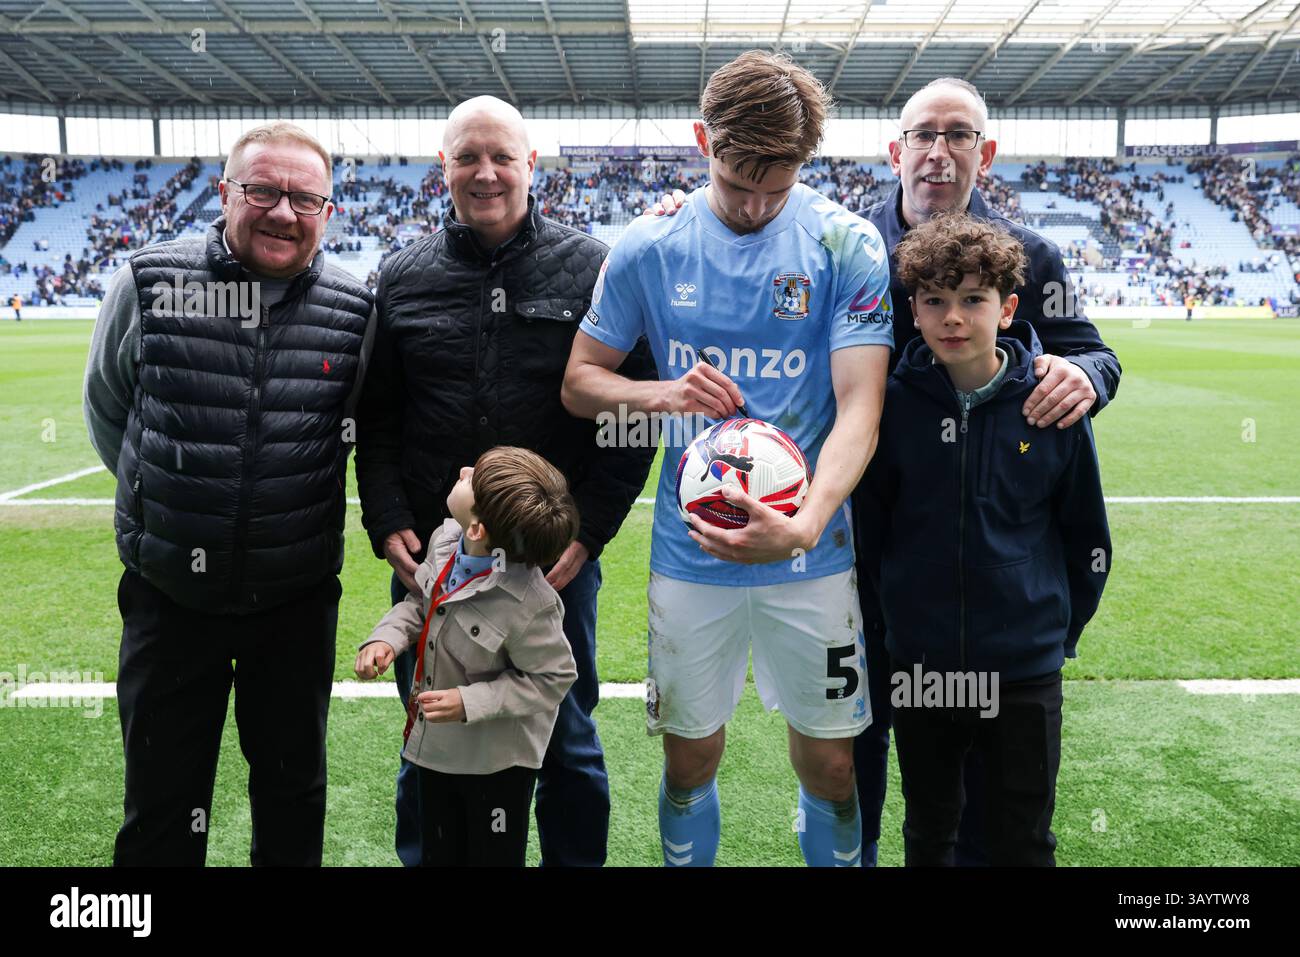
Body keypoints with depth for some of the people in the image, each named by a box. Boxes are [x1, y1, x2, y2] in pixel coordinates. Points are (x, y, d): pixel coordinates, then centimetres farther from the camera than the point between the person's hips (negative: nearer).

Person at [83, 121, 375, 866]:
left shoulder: (355, 311, -7)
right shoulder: (149, 283, -8)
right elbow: (107, 407, 7)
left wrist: (292, 493, 6)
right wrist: (165, 498, 13)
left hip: (299, 596, 1)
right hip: (169, 589, 0)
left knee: (294, 788, 18)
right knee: (162, 802, 14)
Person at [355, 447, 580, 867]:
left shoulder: (530, 604, -34)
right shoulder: (446, 538, -14)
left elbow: (552, 679, -20)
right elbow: (419, 602, 6)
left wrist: (470, 703, -26)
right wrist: (386, 638, -12)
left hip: (497, 760, -7)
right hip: (437, 745, 7)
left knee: (493, 857, 17)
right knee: (437, 855, 26)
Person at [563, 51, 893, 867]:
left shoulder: (847, 244, -7)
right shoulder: (649, 247, -1)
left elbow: (859, 409, -13)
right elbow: (579, 380, 6)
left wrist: (805, 525, -30)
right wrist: (660, 393, -15)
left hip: (812, 555, -1)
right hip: (690, 551, 2)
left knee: (830, 763, 10)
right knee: (690, 759, 14)